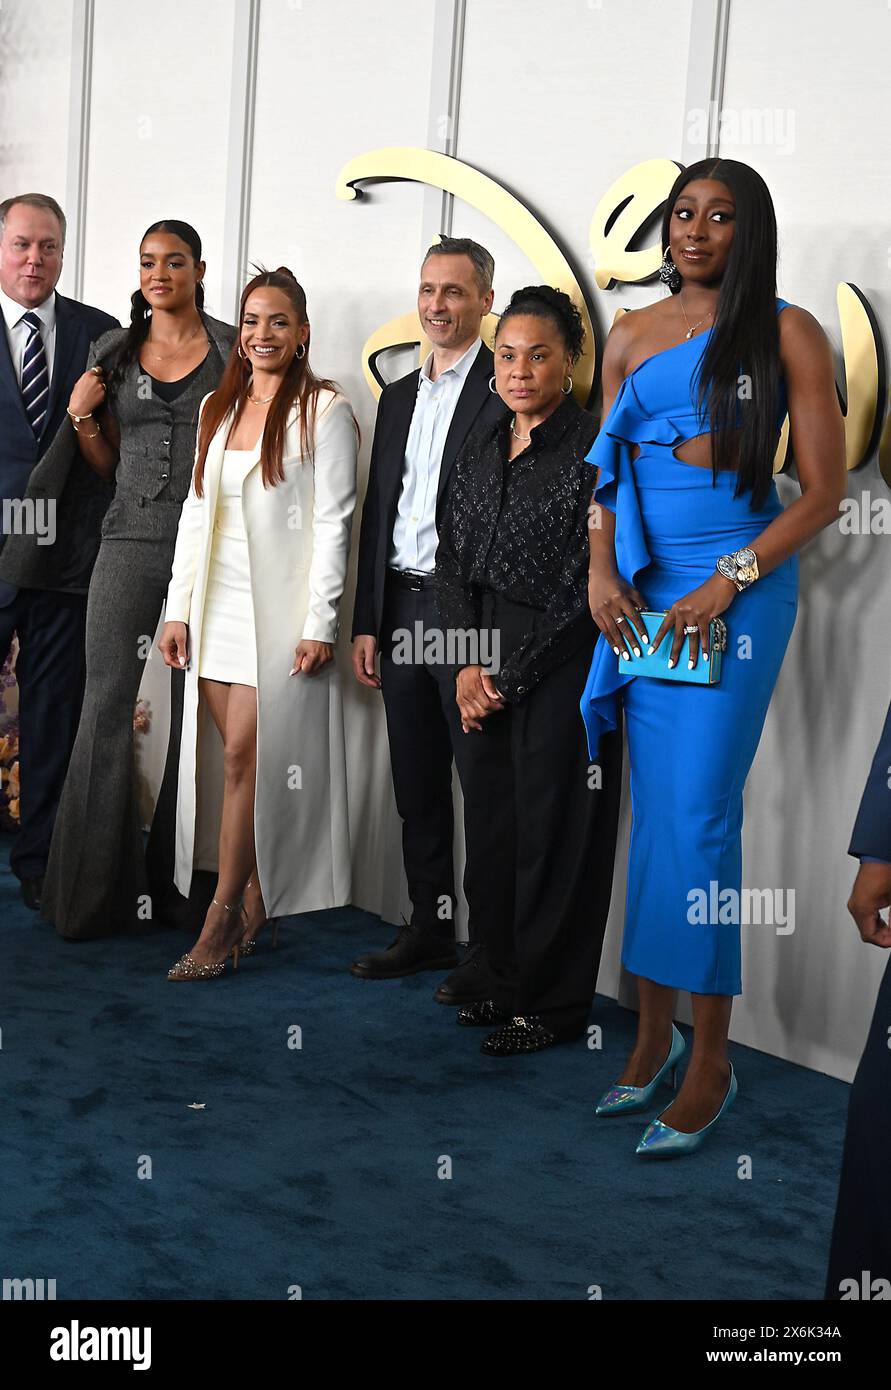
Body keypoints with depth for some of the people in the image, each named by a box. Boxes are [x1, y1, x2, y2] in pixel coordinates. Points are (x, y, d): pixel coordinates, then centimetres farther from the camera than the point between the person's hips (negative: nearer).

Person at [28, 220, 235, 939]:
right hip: (132, 538, 2)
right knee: (108, 704, -3)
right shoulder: (114, 351, 11)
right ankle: (94, 890, 6)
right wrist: (82, 417, -2)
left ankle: (175, 880, 15)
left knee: (195, 709, 4)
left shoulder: (233, 348, 5)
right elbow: (107, 465, 16)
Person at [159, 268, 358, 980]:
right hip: (217, 607, 6)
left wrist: (320, 623, -13)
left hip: (282, 610, -5)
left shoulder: (324, 410, -4)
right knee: (243, 758, 6)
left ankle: (223, 920, 1)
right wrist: (179, 608, 10)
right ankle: (253, 905, 15)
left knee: (247, 756, -7)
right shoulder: (218, 408, 14)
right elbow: (195, 512, 15)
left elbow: (333, 522, -8)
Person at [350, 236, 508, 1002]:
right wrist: (367, 622, 12)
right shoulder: (398, 397, 17)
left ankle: (491, 945, 10)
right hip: (402, 610, 7)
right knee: (417, 787, 13)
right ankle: (430, 926, 26)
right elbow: (376, 513, 17)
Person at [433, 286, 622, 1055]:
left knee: (555, 836, 1)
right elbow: (452, 559, 11)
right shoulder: (481, 448, 11)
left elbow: (586, 586, -13)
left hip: (561, 670, -6)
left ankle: (554, 1003, 15)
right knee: (492, 826, 11)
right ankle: (509, 981, 27)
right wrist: (468, 665, -1)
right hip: (485, 670, 6)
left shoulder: (596, 450, -10)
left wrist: (508, 677, -10)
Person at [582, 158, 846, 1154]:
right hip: (642, 588, 5)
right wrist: (601, 573, 0)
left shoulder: (787, 333, -1)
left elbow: (824, 490, -5)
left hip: (741, 583, -4)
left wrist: (726, 583, -13)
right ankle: (653, 1032, 15)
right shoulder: (632, 334, 12)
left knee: (699, 813, -8)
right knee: (653, 809, 6)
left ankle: (710, 1059, 2)